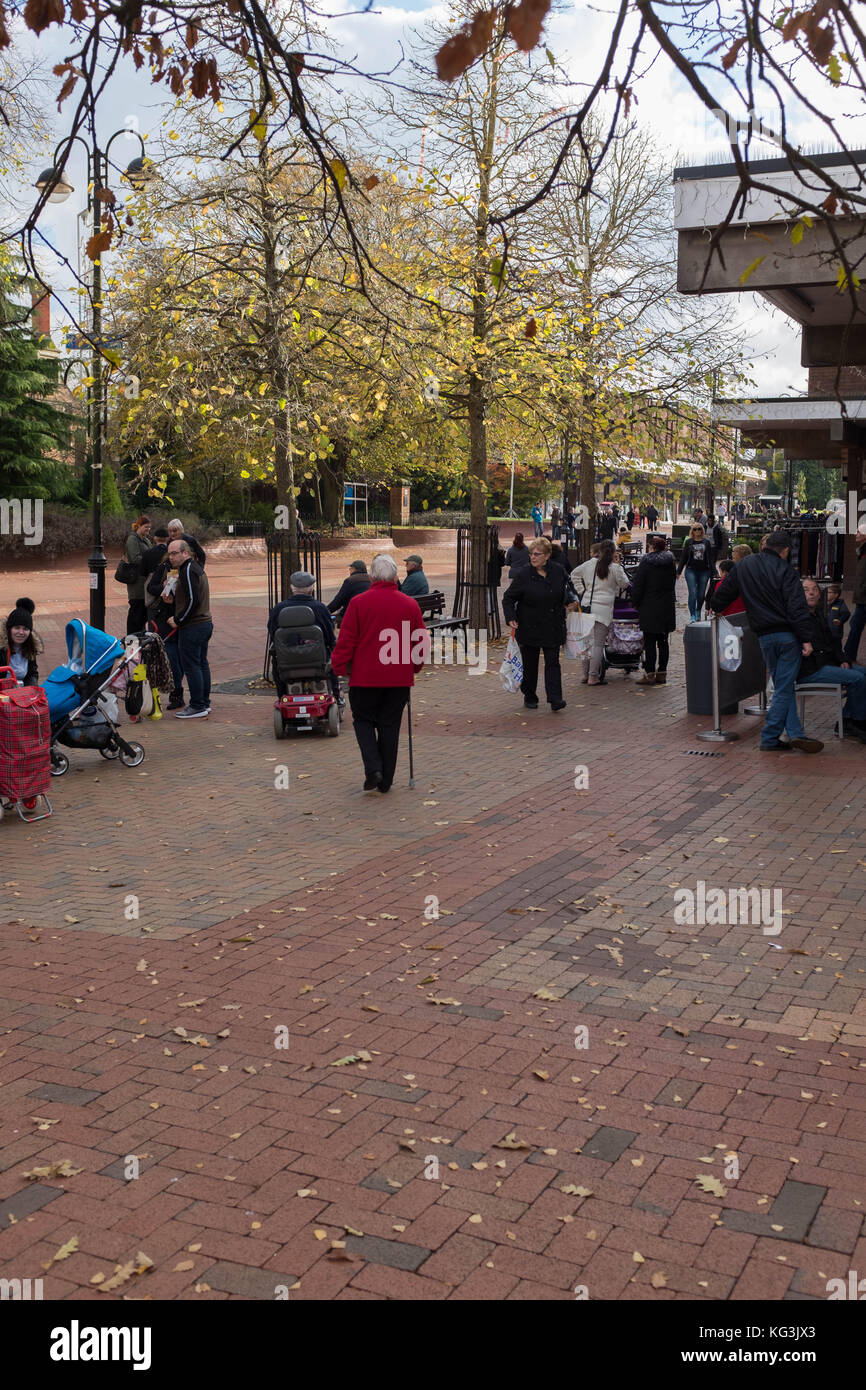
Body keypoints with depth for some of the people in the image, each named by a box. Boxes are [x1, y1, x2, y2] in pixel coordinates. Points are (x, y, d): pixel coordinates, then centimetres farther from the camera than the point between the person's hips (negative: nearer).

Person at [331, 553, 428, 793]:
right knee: (390, 726, 11)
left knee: (363, 720, 14)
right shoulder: (410, 604, 3)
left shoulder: (359, 603, -7)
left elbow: (346, 640, -6)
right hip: (400, 678, 3)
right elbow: (422, 641, 9)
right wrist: (414, 666, 22)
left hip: (365, 677, -3)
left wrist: (339, 667, 5)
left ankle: (373, 769, -5)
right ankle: (385, 781, 14)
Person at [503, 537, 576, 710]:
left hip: (553, 628, 1)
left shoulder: (558, 571, -2)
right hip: (529, 628, -1)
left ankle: (555, 699, -6)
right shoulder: (523, 575, -10)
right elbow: (508, 598, -4)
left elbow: (568, 587, 20)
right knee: (530, 664, 7)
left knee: (552, 662, -3)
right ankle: (529, 697, 22)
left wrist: (570, 601, 4)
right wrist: (511, 618, -16)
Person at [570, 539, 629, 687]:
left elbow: (574, 574, 19)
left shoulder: (589, 564, 6)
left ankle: (586, 674, 20)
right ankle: (593, 677, -2)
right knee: (598, 644, -1)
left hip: (587, 606, 5)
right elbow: (624, 584, 7)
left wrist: (581, 591, 21)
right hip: (603, 608, -5)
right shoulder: (615, 568, -7)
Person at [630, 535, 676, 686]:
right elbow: (672, 584, 12)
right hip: (667, 607, 5)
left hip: (650, 608, -5)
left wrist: (636, 603, 3)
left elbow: (637, 586, -9)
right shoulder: (670, 562, 7)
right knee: (663, 641, 9)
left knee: (649, 642, -2)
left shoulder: (646, 563, -9)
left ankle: (650, 674, -2)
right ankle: (662, 673, 12)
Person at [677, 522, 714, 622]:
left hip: (704, 571, 1)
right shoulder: (689, 542, 7)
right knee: (693, 593, -12)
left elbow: (710, 558, 9)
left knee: (701, 595, 6)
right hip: (691, 570, -1)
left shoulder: (706, 542, 8)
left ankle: (698, 612, 30)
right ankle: (692, 616, -11)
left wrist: (712, 572, 2)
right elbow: (683, 557, 9)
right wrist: (678, 571, 5)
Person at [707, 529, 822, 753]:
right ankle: (770, 738, 0)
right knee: (784, 688, 1)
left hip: (764, 637, 4)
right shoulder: (785, 570, -8)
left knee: (783, 686, 13)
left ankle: (796, 732, 5)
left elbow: (723, 592, 18)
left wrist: (714, 606, 38)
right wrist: (806, 639, -13)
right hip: (787, 634, -4)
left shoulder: (744, 566, 7)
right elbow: (797, 607, -13)